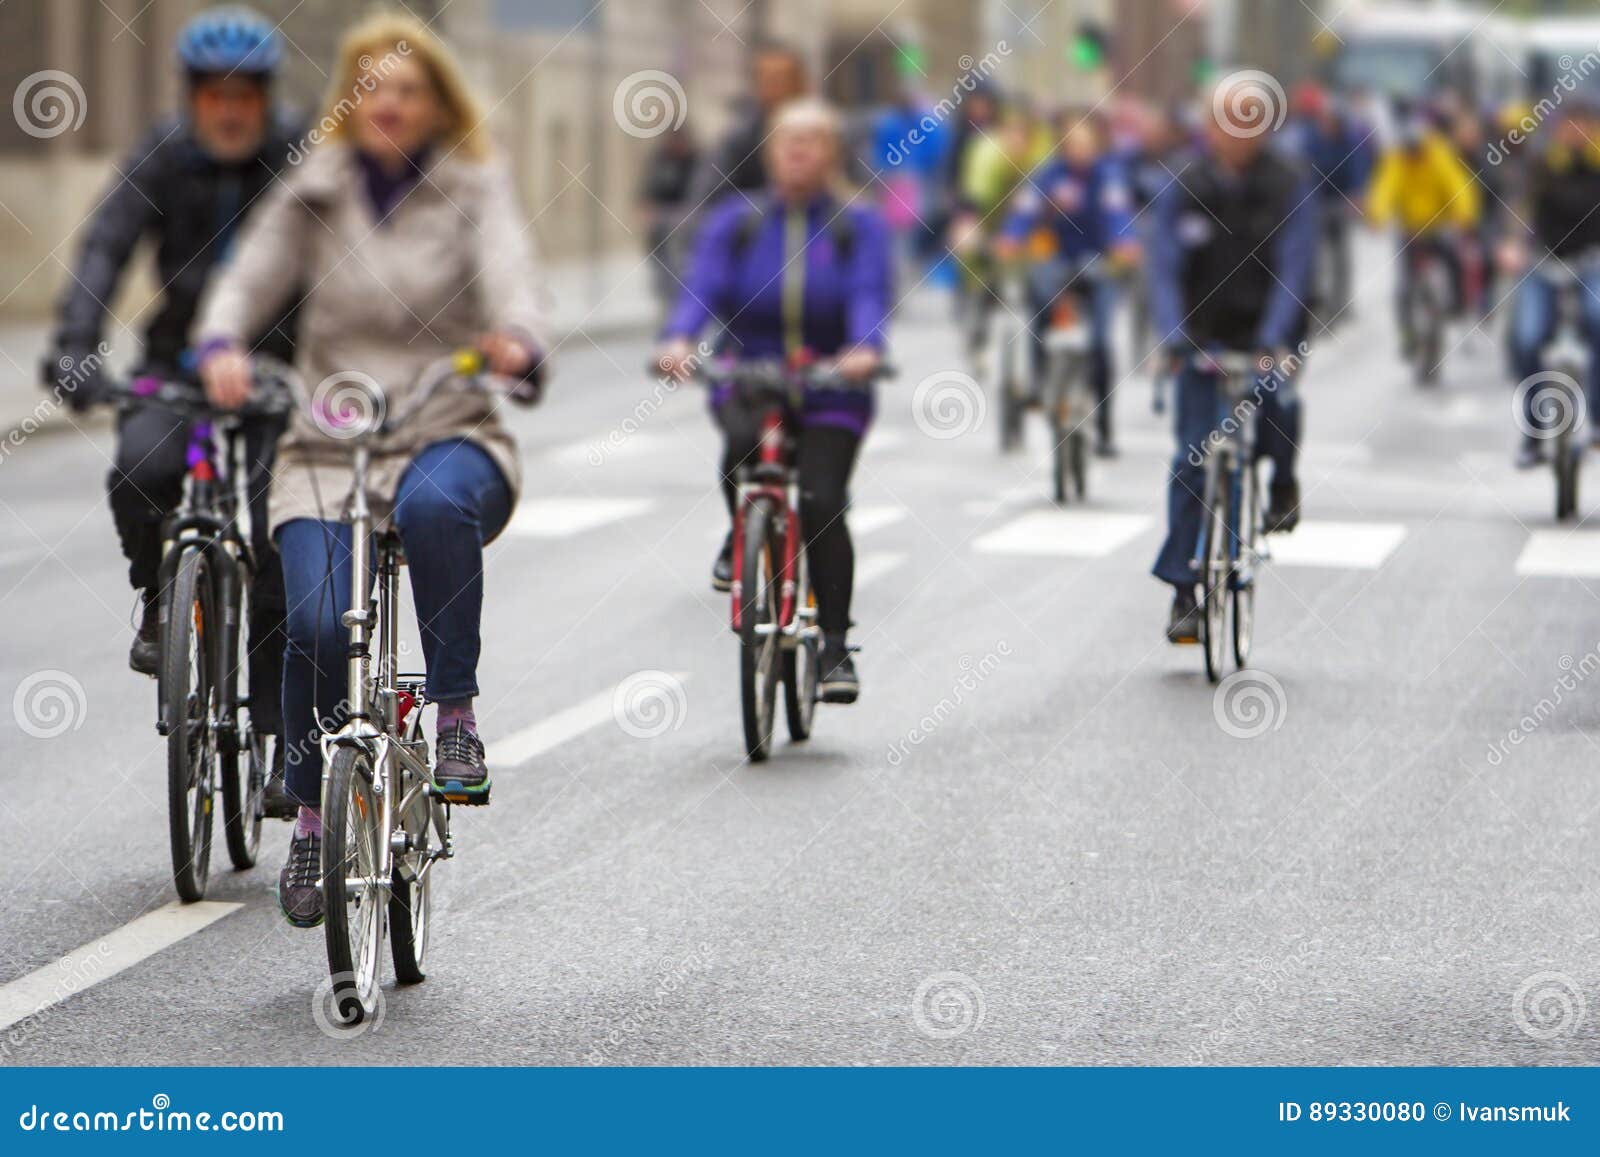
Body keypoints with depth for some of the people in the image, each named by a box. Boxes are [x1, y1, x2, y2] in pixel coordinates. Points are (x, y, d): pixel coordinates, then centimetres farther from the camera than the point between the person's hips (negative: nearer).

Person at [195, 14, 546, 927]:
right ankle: (314, 818, 3)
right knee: (317, 624, -20)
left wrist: (517, 339, -37)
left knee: (434, 505, -39)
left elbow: (507, 268, -13)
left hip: (450, 433, -2)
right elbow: (253, 275, 0)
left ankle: (456, 716, -22)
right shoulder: (315, 192, 10)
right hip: (328, 449, 2)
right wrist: (223, 344, -23)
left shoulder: (474, 188, 4)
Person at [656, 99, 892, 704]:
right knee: (744, 440, -33)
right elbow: (703, 288, -7)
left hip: (829, 390, -1)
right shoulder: (736, 223, 6)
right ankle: (743, 538, -1)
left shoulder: (860, 227, 3)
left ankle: (835, 648, -6)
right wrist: (679, 339, -28)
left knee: (821, 504, -18)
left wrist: (864, 348, -35)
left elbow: (868, 296, -14)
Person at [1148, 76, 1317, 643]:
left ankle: (1283, 481, 6)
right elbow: (1165, 266, -12)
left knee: (1274, 402, -30)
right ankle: (1183, 592, 1)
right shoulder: (1184, 184, -7)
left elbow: (1292, 266, -17)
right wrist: (1173, 337, -27)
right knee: (1192, 457, -7)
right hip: (1203, 335, 1)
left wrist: (1274, 339, -31)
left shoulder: (1290, 183, -9)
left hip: (1268, 335, -1)